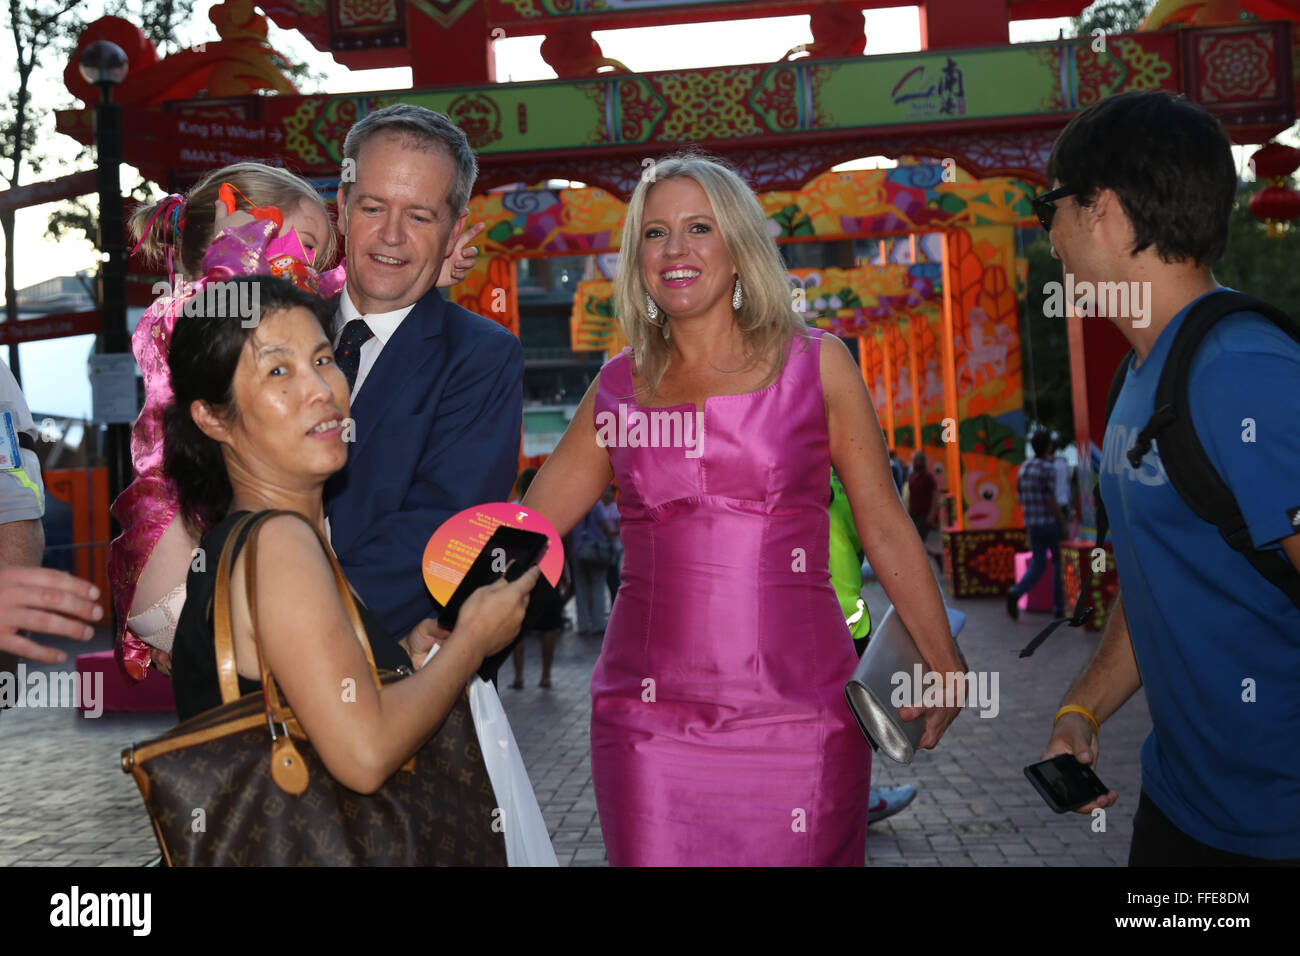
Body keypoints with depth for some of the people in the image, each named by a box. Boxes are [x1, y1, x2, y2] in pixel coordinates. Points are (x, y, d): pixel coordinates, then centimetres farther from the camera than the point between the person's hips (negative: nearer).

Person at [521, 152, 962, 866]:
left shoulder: (814, 363, 2)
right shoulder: (619, 387, 8)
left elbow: (884, 527, 5)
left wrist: (942, 667, 4)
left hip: (794, 707, -1)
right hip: (650, 713, 2)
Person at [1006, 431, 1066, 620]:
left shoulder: (1023, 468, 9)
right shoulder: (1048, 468, -14)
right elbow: (1050, 500, -18)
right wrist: (1063, 523, -11)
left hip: (1032, 524, 6)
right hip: (1051, 522, -6)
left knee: (1038, 565, 9)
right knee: (1059, 563, 11)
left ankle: (1016, 593, -16)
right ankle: (1059, 607, 13)